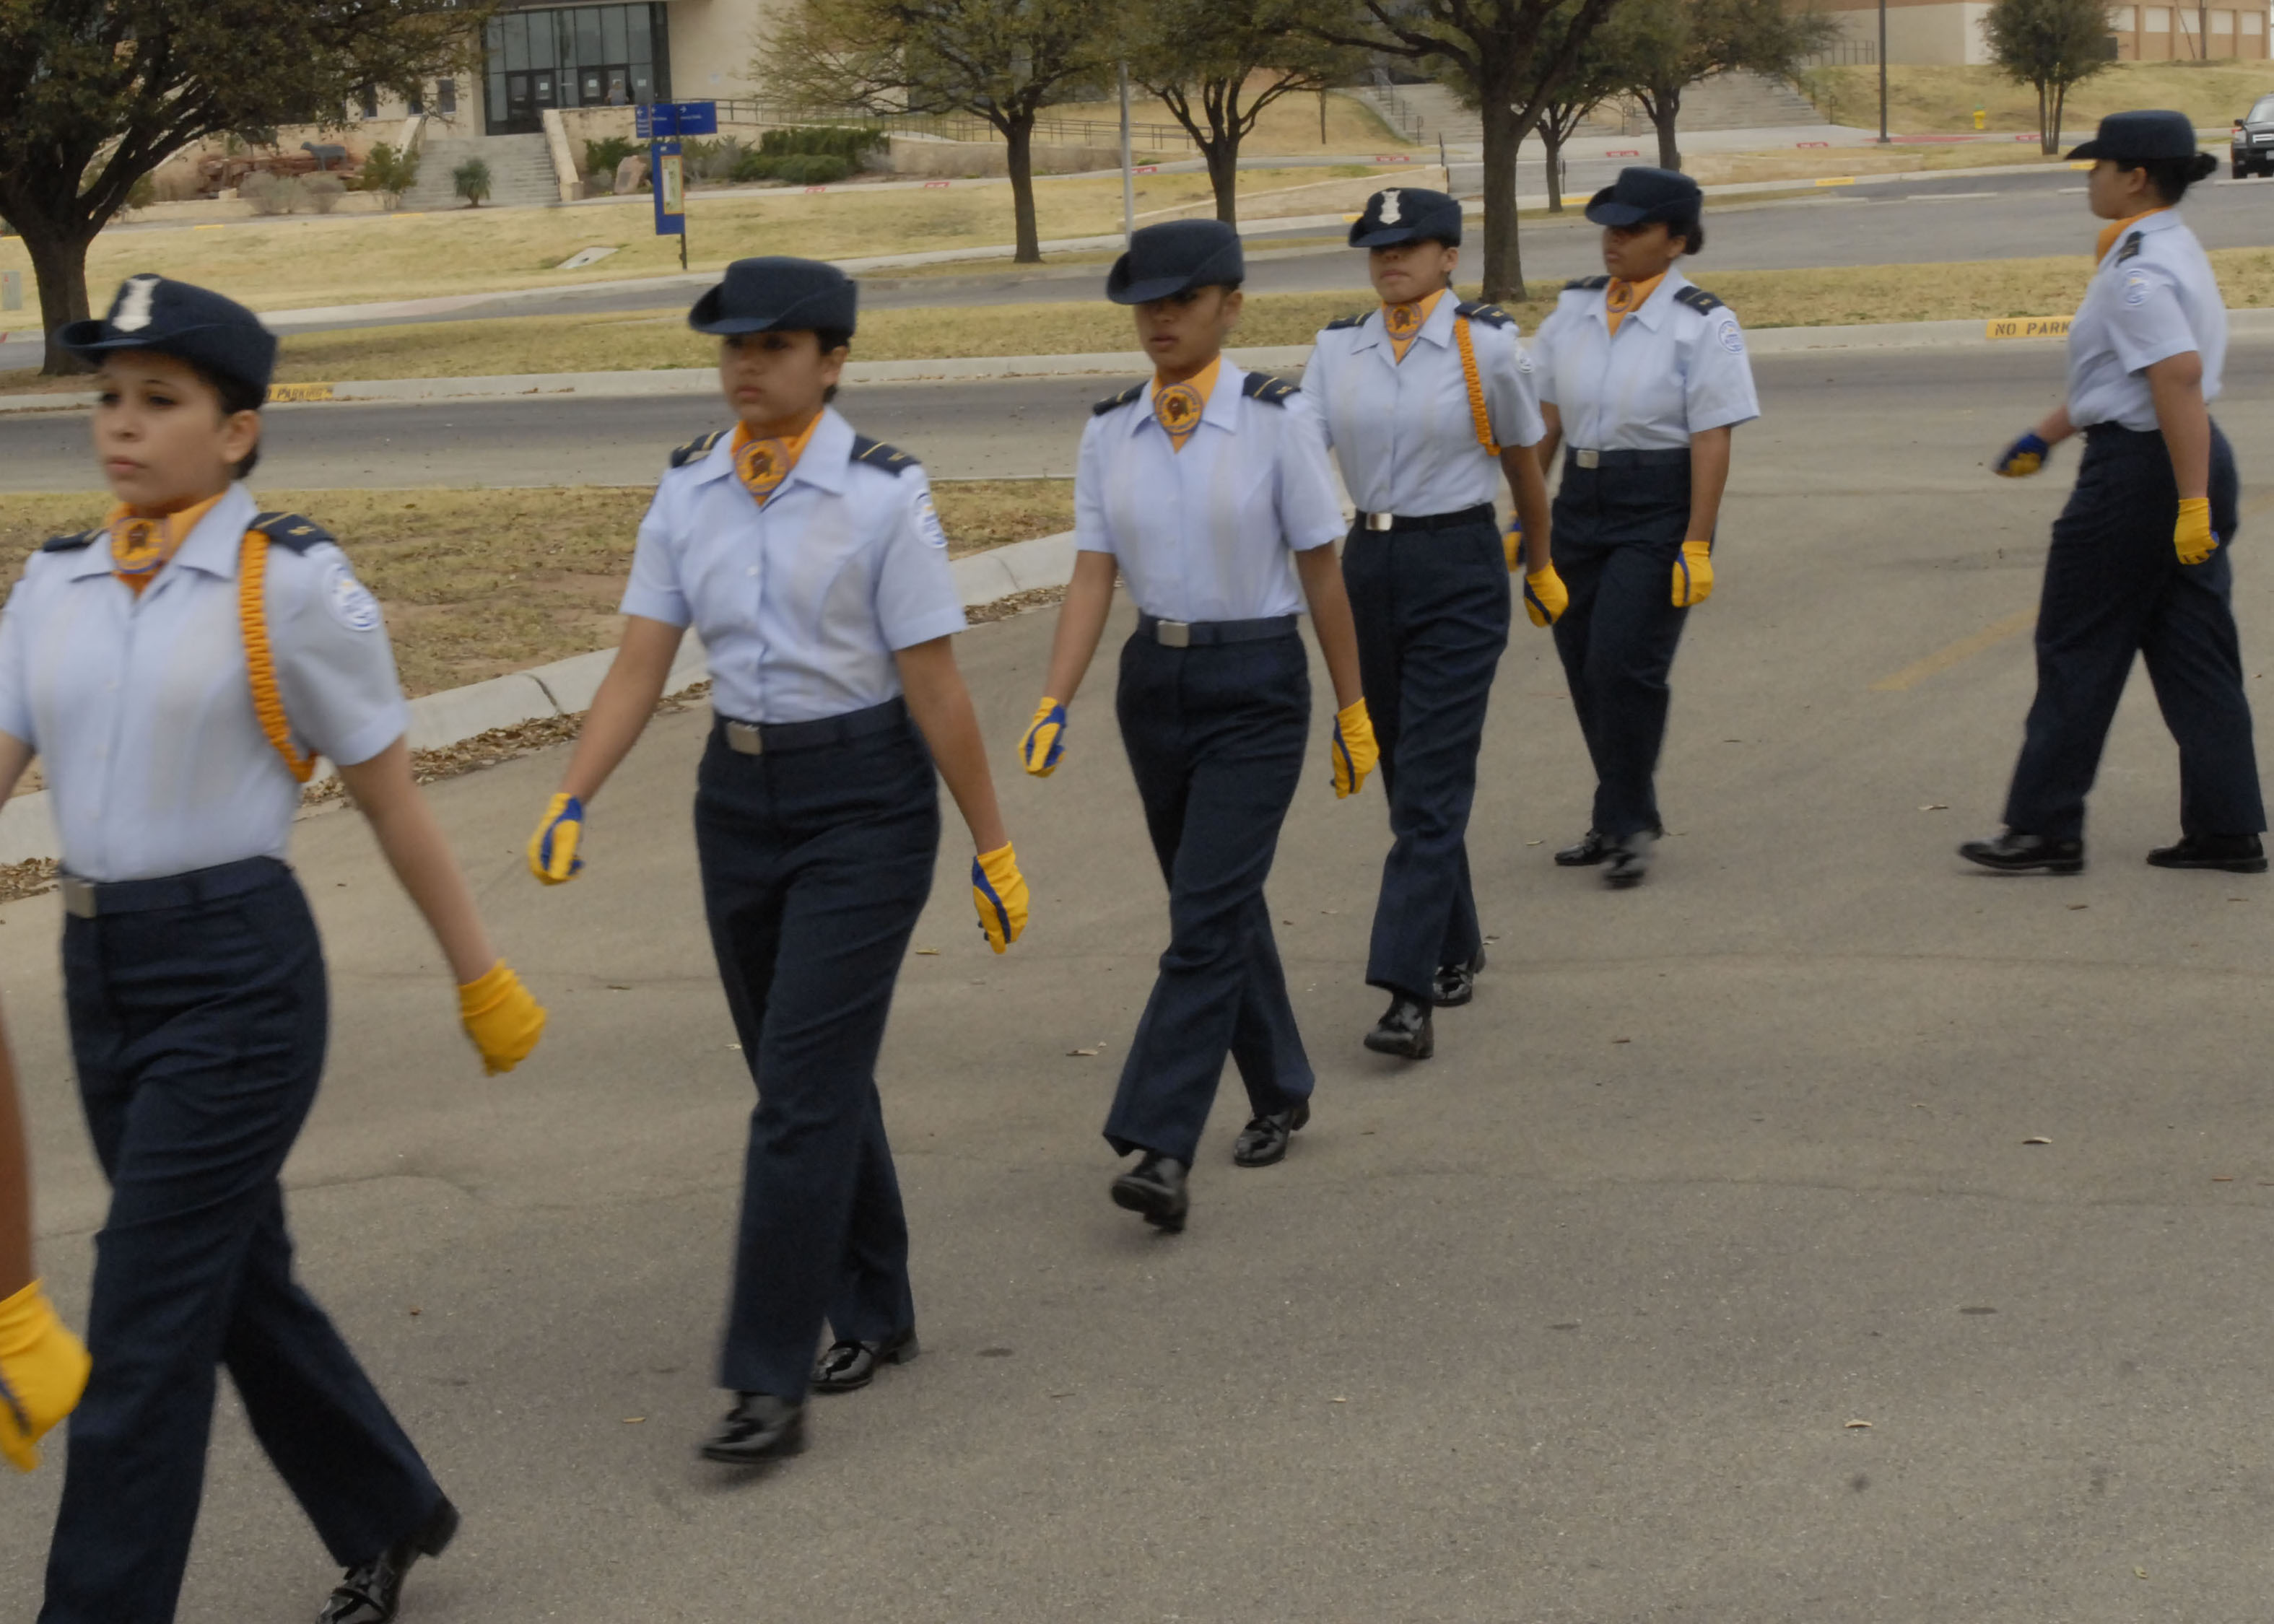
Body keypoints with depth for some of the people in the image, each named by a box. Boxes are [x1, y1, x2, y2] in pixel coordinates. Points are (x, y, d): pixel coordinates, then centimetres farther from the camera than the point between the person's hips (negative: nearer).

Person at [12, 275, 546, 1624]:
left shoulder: (290, 585, -9)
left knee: (147, 1325, -5)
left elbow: (395, 800, -4)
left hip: (236, 972, -7)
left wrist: (483, 980, 2)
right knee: (239, 1282, 19)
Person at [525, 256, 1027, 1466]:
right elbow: (640, 666, -1)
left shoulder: (882, 496, -12)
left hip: (865, 800, -5)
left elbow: (935, 688, -11)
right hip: (739, 793, 6)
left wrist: (990, 846, -8)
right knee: (811, 1073, 14)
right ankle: (873, 1312, 32)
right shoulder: (688, 492, 2)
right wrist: (572, 800, -13)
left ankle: (769, 1382, -7)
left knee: (805, 1083, -10)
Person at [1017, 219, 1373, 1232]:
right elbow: (1092, 575, -1)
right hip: (1154, 679, 5)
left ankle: (1159, 1147, -14)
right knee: (1217, 904, 16)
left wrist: (1352, 709, 0)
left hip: (1255, 688, -5)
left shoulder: (1275, 420, -9)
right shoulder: (1111, 433, 3)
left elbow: (1321, 572, -4)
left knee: (1207, 914, -12)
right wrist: (1054, 704, -12)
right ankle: (1279, 1092, 34)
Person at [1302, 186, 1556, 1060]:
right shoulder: (1338, 349, 5)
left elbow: (1523, 463, 6)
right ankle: (1455, 952, 31)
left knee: (1431, 781, -11)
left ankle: (1410, 995, -14)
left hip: (1459, 572, -5)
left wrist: (1538, 563, 17)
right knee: (1408, 777, 13)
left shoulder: (1486, 346, -5)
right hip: (1369, 563, 5)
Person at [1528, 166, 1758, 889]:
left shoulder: (1701, 323, -8)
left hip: (1659, 509, -6)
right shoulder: (1573, 309, 8)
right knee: (1584, 663, 8)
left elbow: (1712, 441, -11)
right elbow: (1543, 420, 11)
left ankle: (1628, 824, 2)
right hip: (1581, 499, 6)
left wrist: (1696, 545, -15)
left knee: (1623, 662, -13)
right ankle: (1624, 819, 24)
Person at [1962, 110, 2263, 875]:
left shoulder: (2137, 273, -18)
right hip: (2191, 464, 10)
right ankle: (2227, 828, 12)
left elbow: (2181, 377, -27)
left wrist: (2191, 504, -30)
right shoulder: (2172, 250, 14)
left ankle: (2044, 830, 6)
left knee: (2076, 650, 0)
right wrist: (2044, 436, 28)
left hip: (2136, 468, -10)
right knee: (2193, 649, 10)